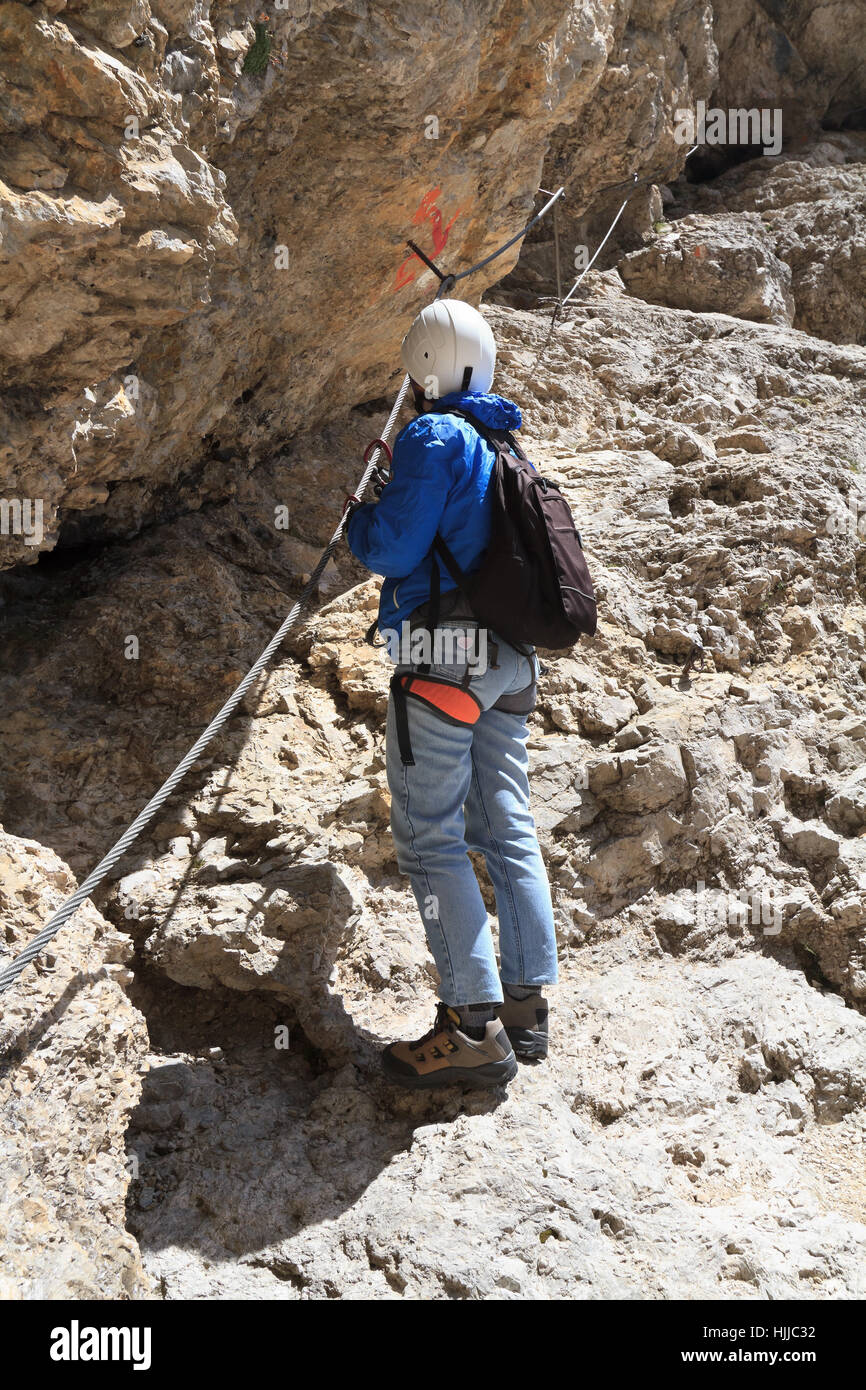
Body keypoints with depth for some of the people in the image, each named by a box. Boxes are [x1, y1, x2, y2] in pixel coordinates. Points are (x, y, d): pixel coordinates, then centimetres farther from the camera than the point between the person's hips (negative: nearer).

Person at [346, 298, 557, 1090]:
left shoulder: (432, 438, -9)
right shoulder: (502, 445, 17)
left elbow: (392, 548, -15)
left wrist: (357, 520, 7)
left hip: (443, 659, -9)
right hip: (508, 660, 9)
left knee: (431, 838, -5)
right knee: (507, 830, 11)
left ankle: (476, 1027, -5)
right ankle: (526, 1001, 18)